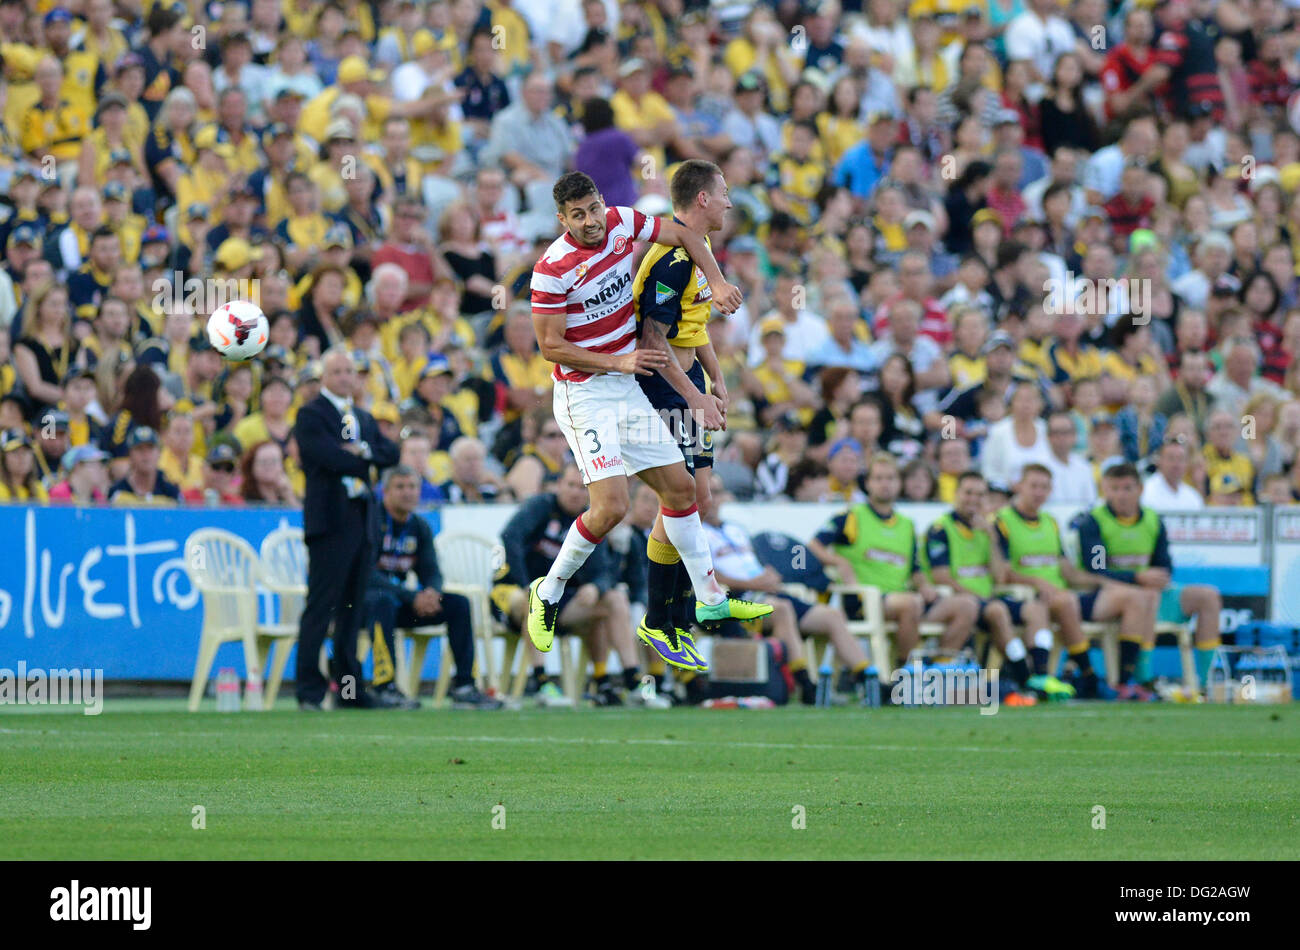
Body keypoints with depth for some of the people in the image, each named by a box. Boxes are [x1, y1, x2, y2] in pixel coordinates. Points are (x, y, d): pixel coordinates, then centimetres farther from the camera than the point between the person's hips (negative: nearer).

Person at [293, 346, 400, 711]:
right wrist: (365, 459, -2)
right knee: (320, 608, -9)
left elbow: (390, 454, 8)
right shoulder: (310, 415, -3)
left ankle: (349, 687, 13)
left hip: (363, 519, 7)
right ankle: (310, 691, -9)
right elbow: (330, 457, -16)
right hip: (330, 520, -7)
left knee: (352, 608, 10)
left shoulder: (364, 418, 21)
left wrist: (362, 450, -10)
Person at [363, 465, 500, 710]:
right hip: (364, 599, -7)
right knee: (384, 601, -40)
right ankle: (384, 687, -42)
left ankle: (464, 687, -9)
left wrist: (431, 592, -20)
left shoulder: (420, 527, 8)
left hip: (400, 597, 7)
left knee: (458, 603, -6)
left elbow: (431, 572, 6)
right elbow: (368, 575, -22)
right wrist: (413, 598, -29)